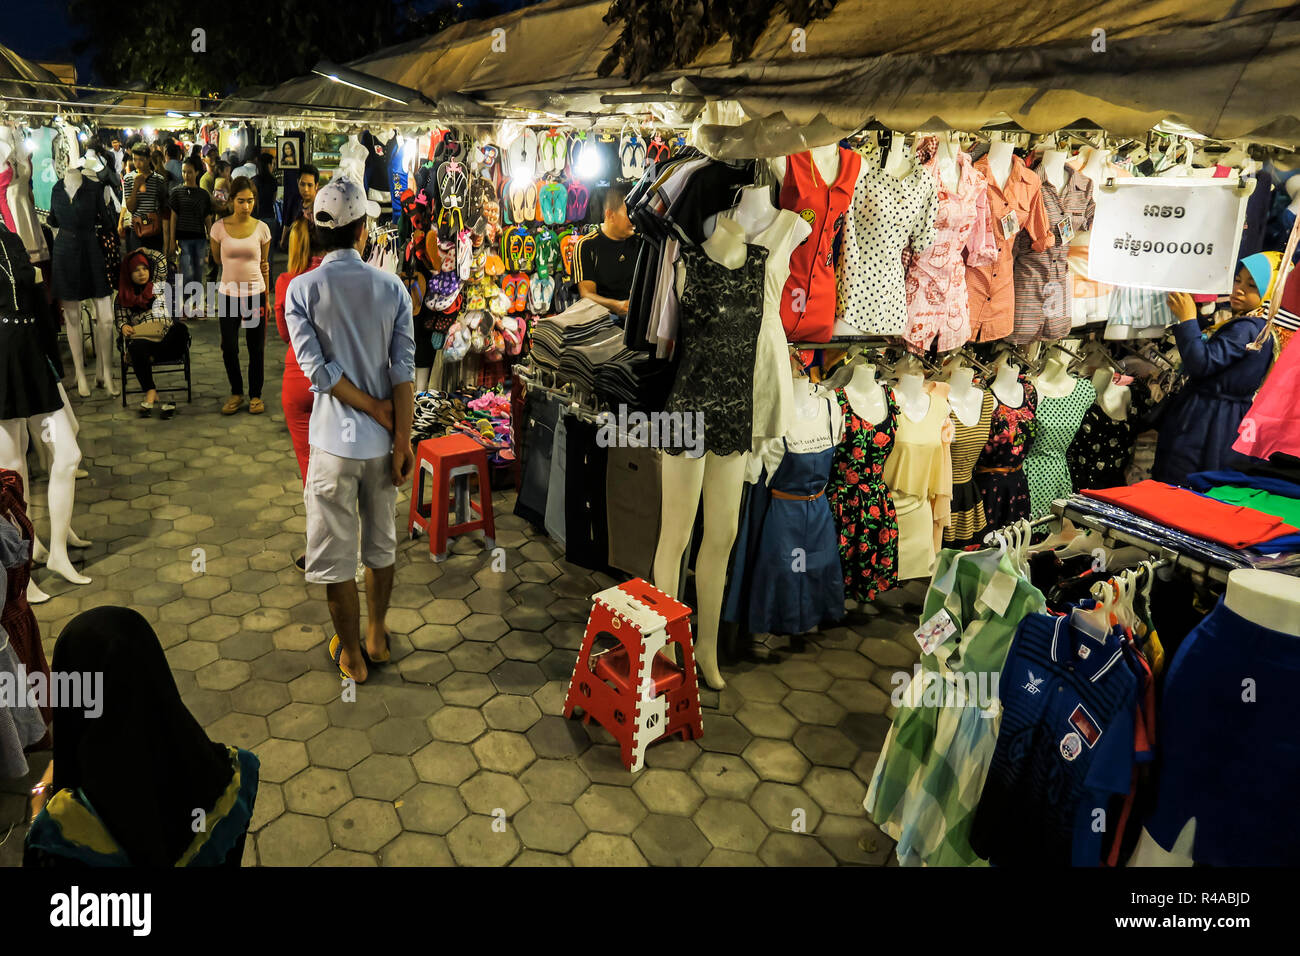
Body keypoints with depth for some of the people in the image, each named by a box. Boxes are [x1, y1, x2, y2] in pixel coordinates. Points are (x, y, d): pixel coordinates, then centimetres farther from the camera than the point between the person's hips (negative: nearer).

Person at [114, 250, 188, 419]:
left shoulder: (159, 286, 22)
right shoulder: (123, 296, 22)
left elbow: (161, 261, 14)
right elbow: (120, 318, 19)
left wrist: (143, 251, 29)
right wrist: (124, 327, -4)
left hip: (166, 336, 0)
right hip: (141, 338, 0)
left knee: (180, 329, -37)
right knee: (137, 348, -39)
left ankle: (151, 357, -29)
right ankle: (151, 393, -39)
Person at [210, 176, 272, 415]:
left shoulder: (261, 229, -3)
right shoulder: (219, 227, -4)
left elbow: (264, 264, 6)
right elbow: (217, 258, 12)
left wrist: (266, 298, 8)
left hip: (255, 294, 0)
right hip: (228, 294, 0)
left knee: (256, 348, 6)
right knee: (229, 348, 3)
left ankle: (255, 395, 21)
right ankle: (236, 393, 22)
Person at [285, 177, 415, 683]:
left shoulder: (301, 289, -7)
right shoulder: (392, 287, -4)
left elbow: (319, 370, -14)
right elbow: (404, 371, -8)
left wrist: (376, 410, -7)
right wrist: (402, 439, -5)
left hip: (334, 441, -2)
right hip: (382, 440, 3)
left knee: (335, 555, 10)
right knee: (381, 544, 19)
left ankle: (352, 656, 22)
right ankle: (377, 638, 34)